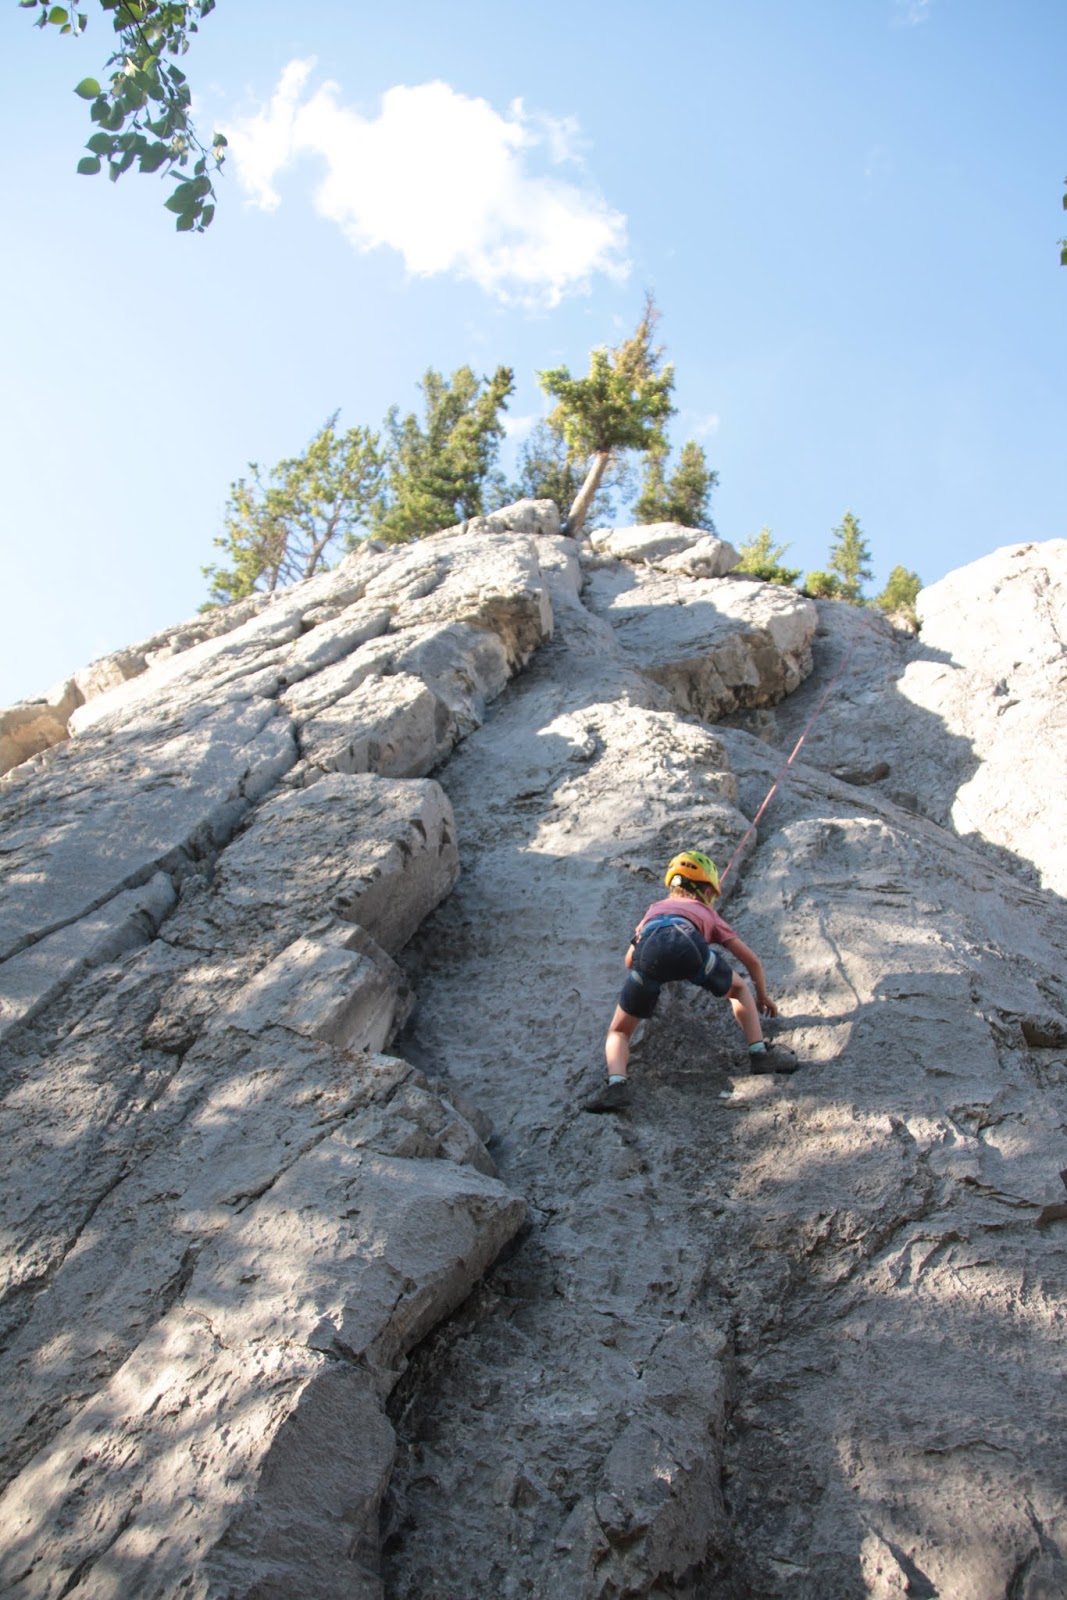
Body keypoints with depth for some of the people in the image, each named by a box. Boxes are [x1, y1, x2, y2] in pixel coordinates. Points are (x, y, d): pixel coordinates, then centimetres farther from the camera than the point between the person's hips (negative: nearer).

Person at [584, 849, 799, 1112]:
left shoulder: (655, 908, 44)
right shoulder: (707, 913, 40)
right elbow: (752, 961, 44)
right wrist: (762, 997, 61)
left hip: (649, 949, 1)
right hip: (687, 942, -1)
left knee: (619, 1032, 16)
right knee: (739, 990, 31)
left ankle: (616, 1084, -10)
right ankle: (760, 1053, 20)